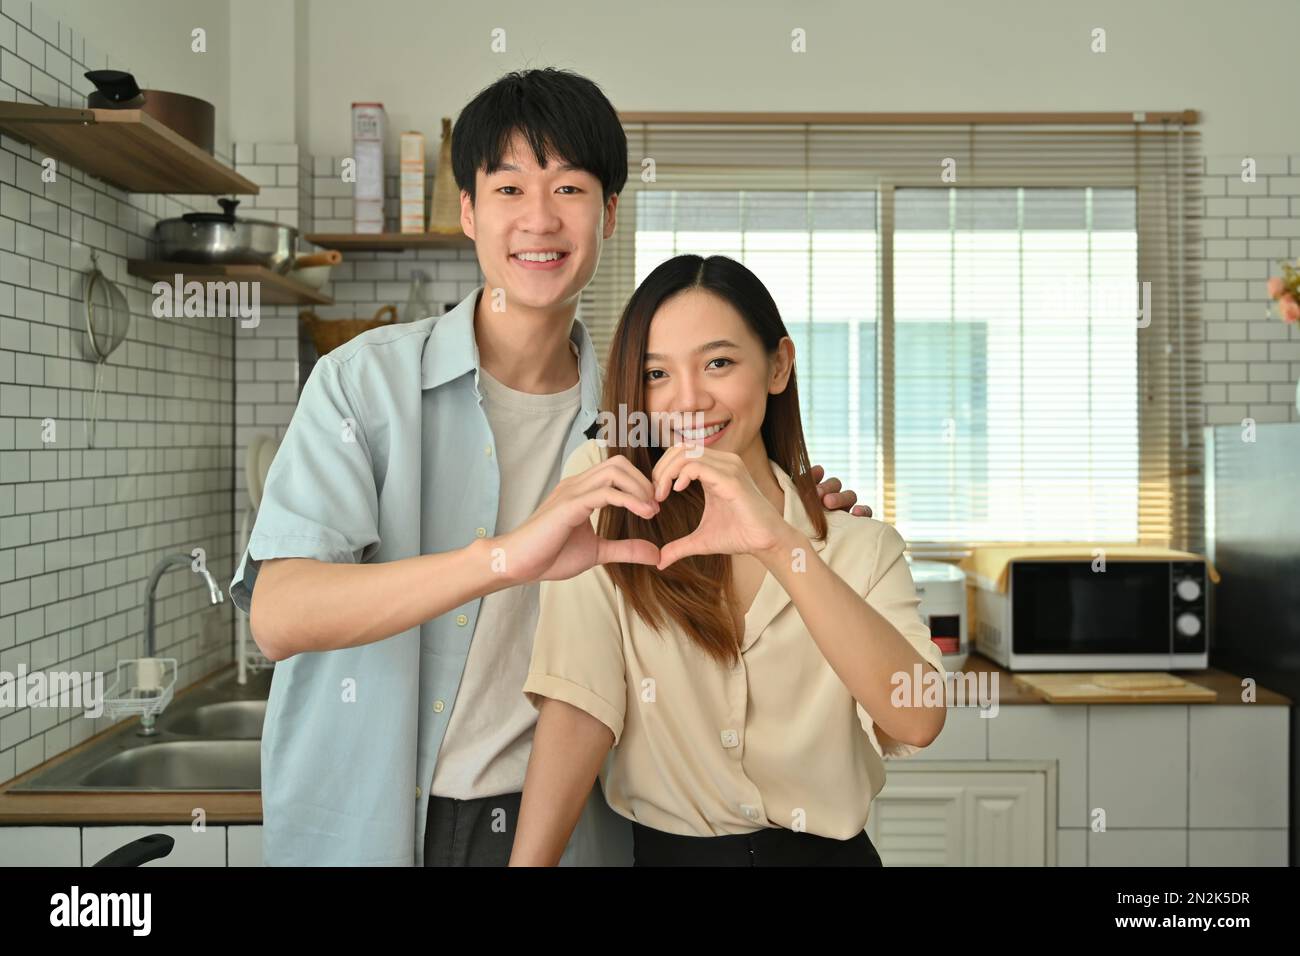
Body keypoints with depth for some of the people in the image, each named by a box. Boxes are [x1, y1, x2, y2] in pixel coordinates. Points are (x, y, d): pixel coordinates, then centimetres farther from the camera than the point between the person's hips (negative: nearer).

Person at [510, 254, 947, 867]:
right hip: (662, 850, -1)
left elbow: (917, 722, -20)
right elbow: (579, 708, -12)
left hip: (824, 852, 1)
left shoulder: (861, 547, -1)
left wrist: (780, 545, -30)